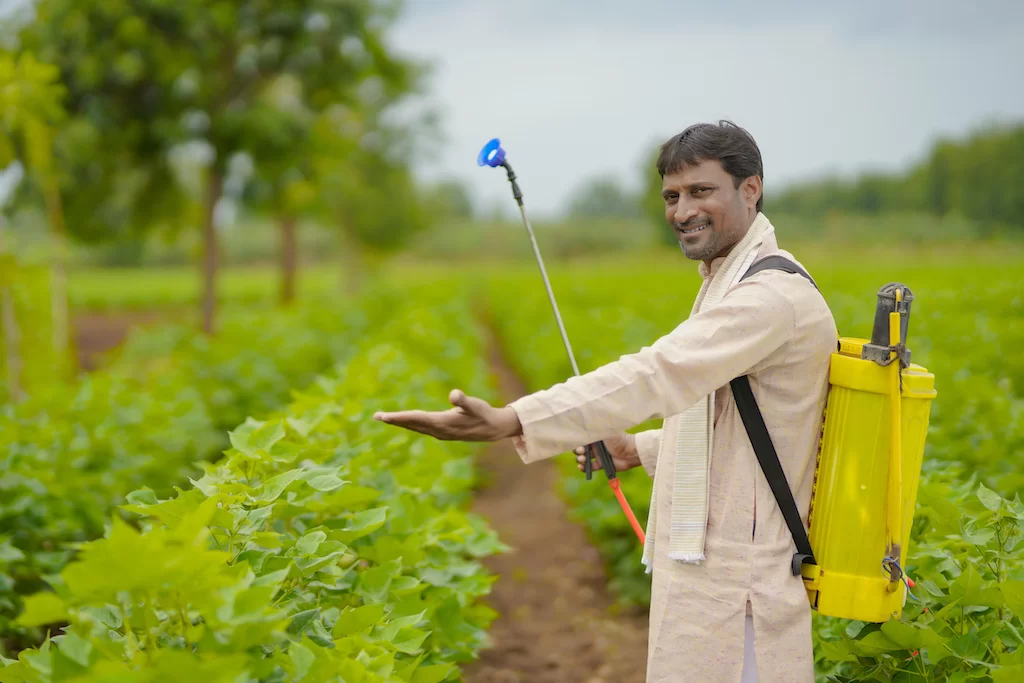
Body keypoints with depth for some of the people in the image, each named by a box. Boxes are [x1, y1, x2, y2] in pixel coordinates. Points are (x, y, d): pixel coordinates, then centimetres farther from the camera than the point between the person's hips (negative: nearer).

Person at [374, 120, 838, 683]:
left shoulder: (773, 294, -18)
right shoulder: (735, 282, 16)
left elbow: (655, 374, -33)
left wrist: (511, 421, -42)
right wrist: (639, 450, 13)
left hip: (734, 587, -10)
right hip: (710, 569, 10)